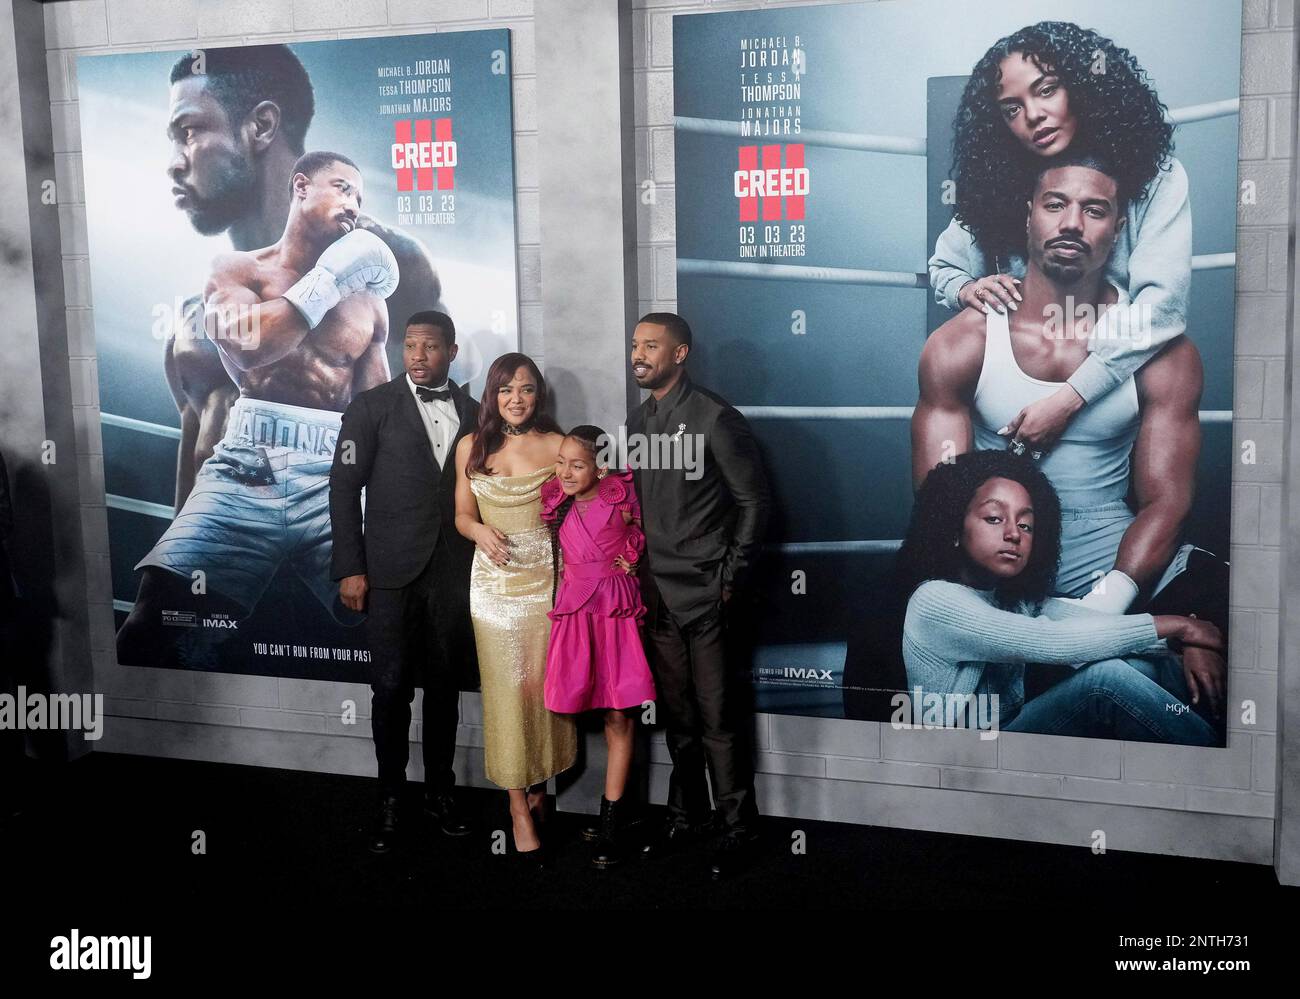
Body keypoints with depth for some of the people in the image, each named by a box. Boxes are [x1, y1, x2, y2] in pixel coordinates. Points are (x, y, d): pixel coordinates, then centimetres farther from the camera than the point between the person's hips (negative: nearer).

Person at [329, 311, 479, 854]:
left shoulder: (472, 412, 10)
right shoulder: (371, 406, 0)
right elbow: (344, 488, -2)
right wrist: (350, 568, -8)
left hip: (455, 573, 3)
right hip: (392, 573, -3)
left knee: (444, 686, 10)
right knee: (391, 688, 0)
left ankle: (440, 792, 23)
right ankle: (390, 799, 13)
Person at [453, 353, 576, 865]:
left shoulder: (556, 445, -1)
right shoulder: (471, 447, 4)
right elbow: (463, 516, 10)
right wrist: (480, 531, -12)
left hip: (546, 578, -1)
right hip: (493, 582, 1)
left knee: (540, 686, 2)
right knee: (506, 691, 2)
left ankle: (538, 785, 24)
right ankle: (519, 806, 9)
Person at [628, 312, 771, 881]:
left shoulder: (714, 418, -9)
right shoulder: (637, 422, 11)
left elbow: (754, 502, -8)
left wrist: (732, 581, -8)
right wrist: (639, 579, 10)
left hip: (708, 594, -6)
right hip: (658, 594, 6)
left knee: (718, 718, -2)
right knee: (678, 716, 13)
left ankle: (739, 829, 11)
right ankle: (686, 817, 26)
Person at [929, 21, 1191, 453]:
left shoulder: (1157, 179, -9)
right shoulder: (999, 189, 0)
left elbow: (1161, 304, -19)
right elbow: (943, 270, 14)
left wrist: (1067, 400, -27)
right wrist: (967, 290, -11)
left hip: (1117, 390, -1)